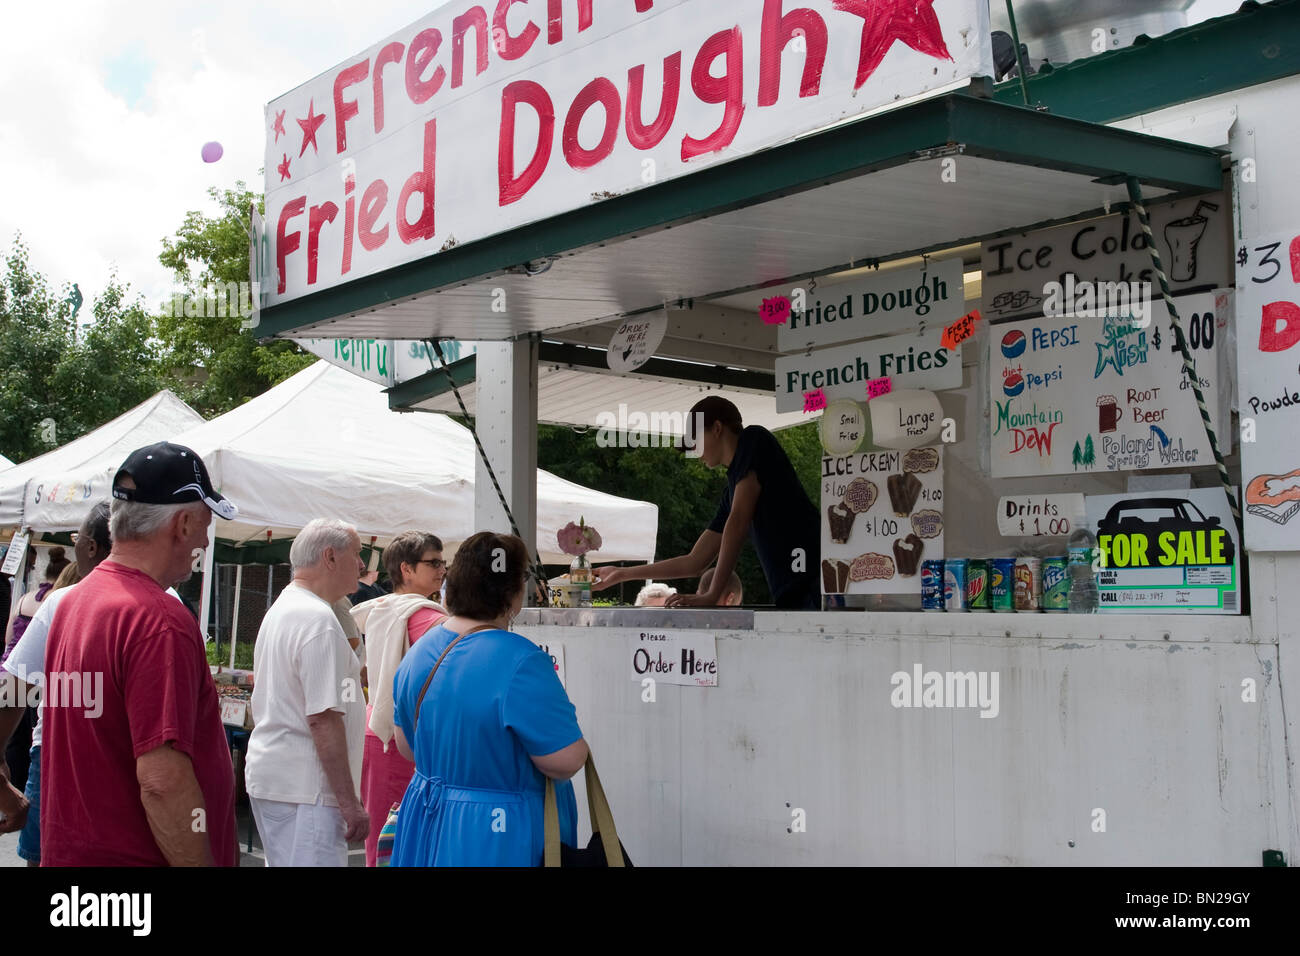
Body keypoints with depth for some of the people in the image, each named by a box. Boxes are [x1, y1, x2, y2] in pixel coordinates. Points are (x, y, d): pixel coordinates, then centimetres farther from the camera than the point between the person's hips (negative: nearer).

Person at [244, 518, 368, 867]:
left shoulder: (280, 609, 15)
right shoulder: (318, 619, -17)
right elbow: (323, 719, -22)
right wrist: (349, 802, -19)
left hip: (269, 776, 11)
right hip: (303, 789, -11)